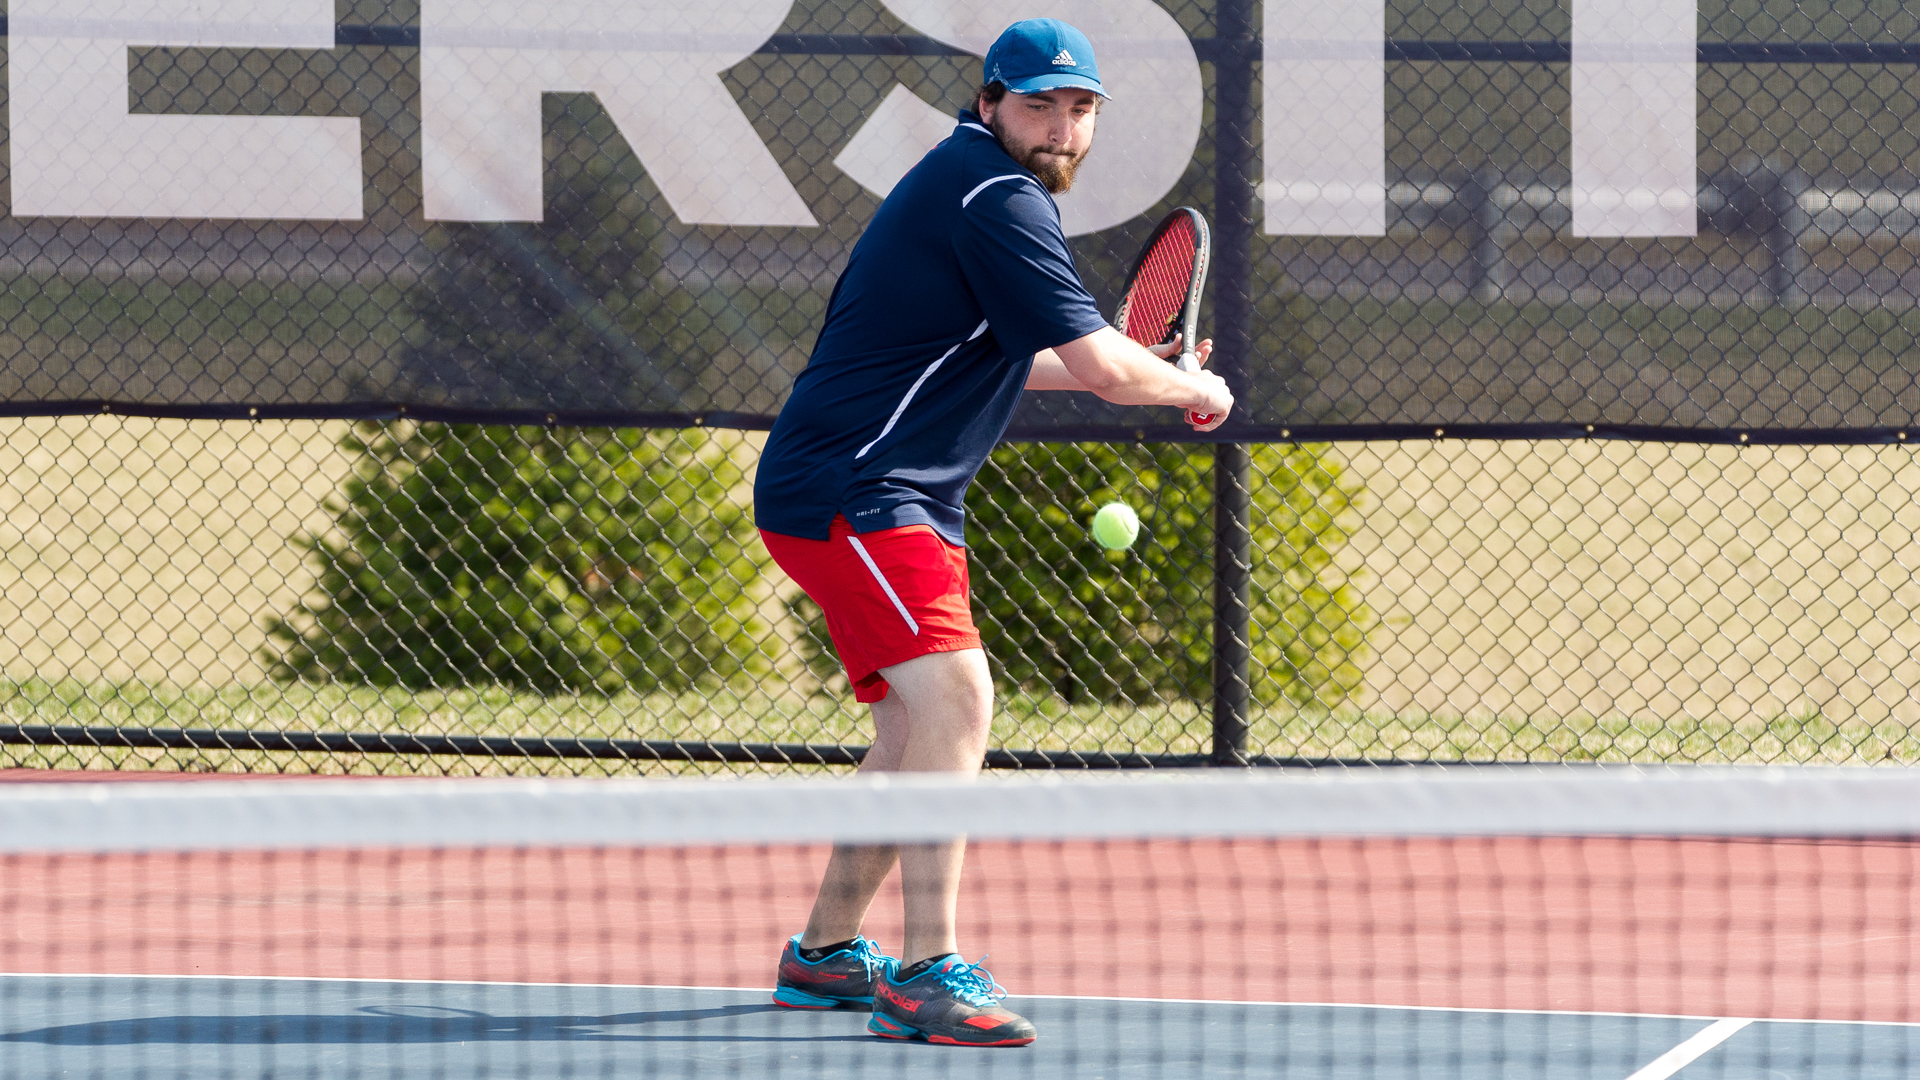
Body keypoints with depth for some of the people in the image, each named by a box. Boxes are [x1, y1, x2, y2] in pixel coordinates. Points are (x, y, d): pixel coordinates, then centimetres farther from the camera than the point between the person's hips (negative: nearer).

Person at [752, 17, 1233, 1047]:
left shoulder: (968, 186, 17)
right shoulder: (994, 198, -17)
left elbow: (997, 361, 33)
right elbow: (1104, 368, -20)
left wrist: (1137, 365, 24)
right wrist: (1193, 390, -1)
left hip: (905, 498, 11)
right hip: (845, 489, -11)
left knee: (917, 727, 18)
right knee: (954, 696, -22)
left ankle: (825, 952, 31)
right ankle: (928, 976, -26)